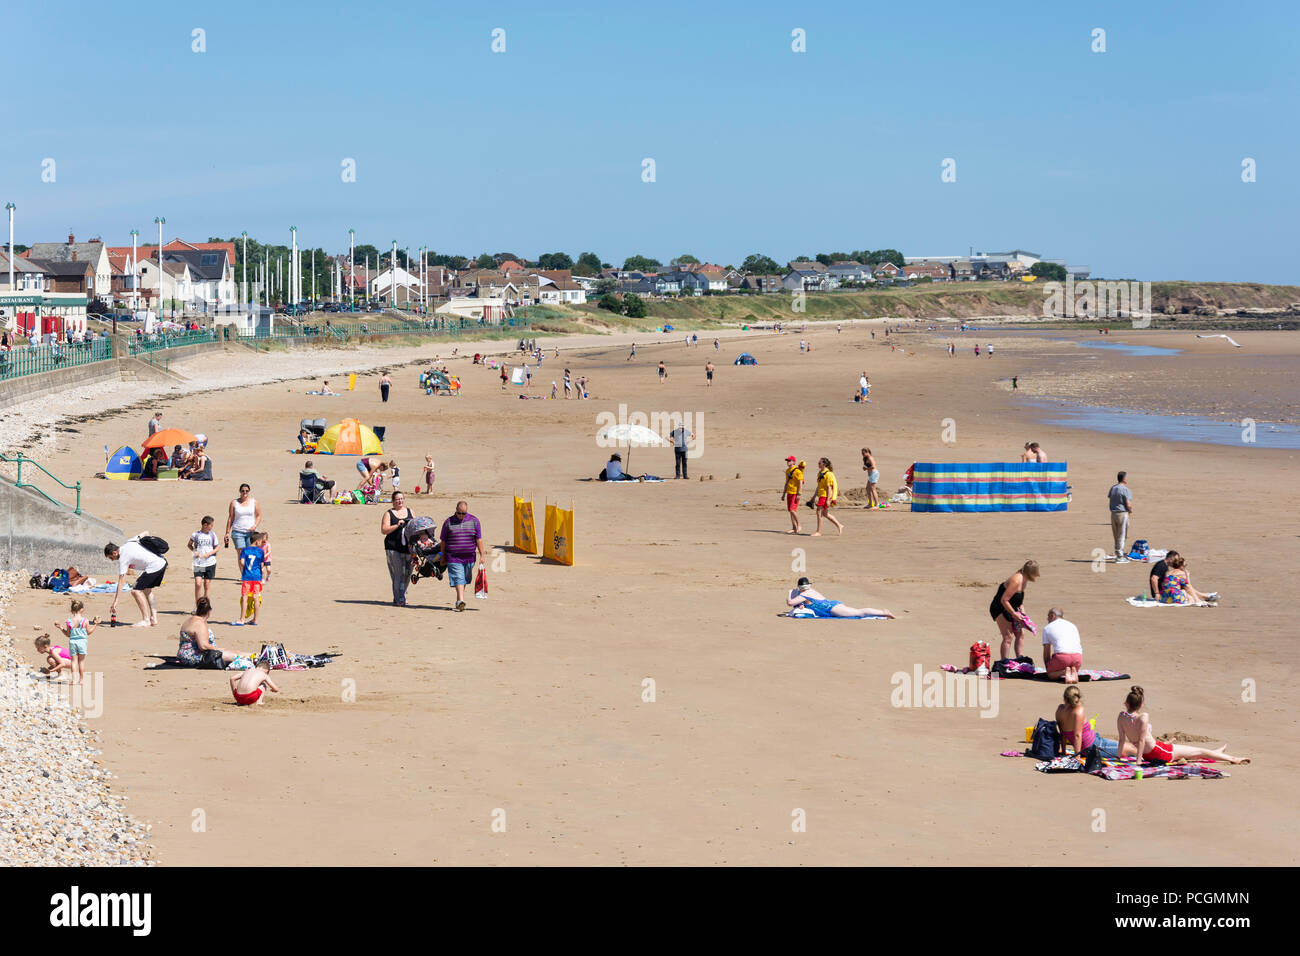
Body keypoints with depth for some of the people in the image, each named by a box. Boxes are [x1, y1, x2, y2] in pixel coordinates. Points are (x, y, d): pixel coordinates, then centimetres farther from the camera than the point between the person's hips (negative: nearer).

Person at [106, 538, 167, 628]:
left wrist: (115, 602, -7)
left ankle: (146, 620, -10)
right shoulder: (129, 542, 16)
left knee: (136, 591, -8)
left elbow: (120, 582, -8)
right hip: (162, 561, 10)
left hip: (154, 566, -10)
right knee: (147, 589, 26)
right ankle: (154, 618, 23)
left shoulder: (123, 558, -7)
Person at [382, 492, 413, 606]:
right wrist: (397, 526, -16)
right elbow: (383, 530, -5)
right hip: (394, 548, -4)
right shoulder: (389, 514, 3)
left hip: (408, 547, 4)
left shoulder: (409, 512, 16)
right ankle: (399, 599, -5)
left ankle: (401, 596, 25)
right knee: (399, 574, -10)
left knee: (407, 573, 7)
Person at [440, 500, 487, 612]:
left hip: (469, 557, 2)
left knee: (464, 579, 11)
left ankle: (458, 600, 25)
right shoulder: (448, 522, 2)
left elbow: (479, 539, 6)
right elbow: (443, 541, 8)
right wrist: (443, 557, 10)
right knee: (458, 578, -13)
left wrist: (482, 555, 2)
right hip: (453, 557, -2)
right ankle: (461, 600, -21)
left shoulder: (474, 521, 5)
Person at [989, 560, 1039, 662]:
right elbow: (1004, 600, -27)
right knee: (1008, 636, -14)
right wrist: (1014, 614, -21)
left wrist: (1021, 610, 7)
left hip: (1010, 608, 9)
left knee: (1020, 634, 7)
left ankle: (1020, 660, 11)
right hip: (1000, 608, -9)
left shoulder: (1024, 579, 2)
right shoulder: (1016, 581, -27)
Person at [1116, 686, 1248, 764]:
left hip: (1147, 754, 7)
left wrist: (1119, 756, 4)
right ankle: (1232, 759, 26)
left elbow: (1122, 739, -5)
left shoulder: (1121, 717, -10)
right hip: (1159, 752, -7)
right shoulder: (1143, 717, -27)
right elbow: (1141, 740, -26)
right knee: (1199, 751, 10)